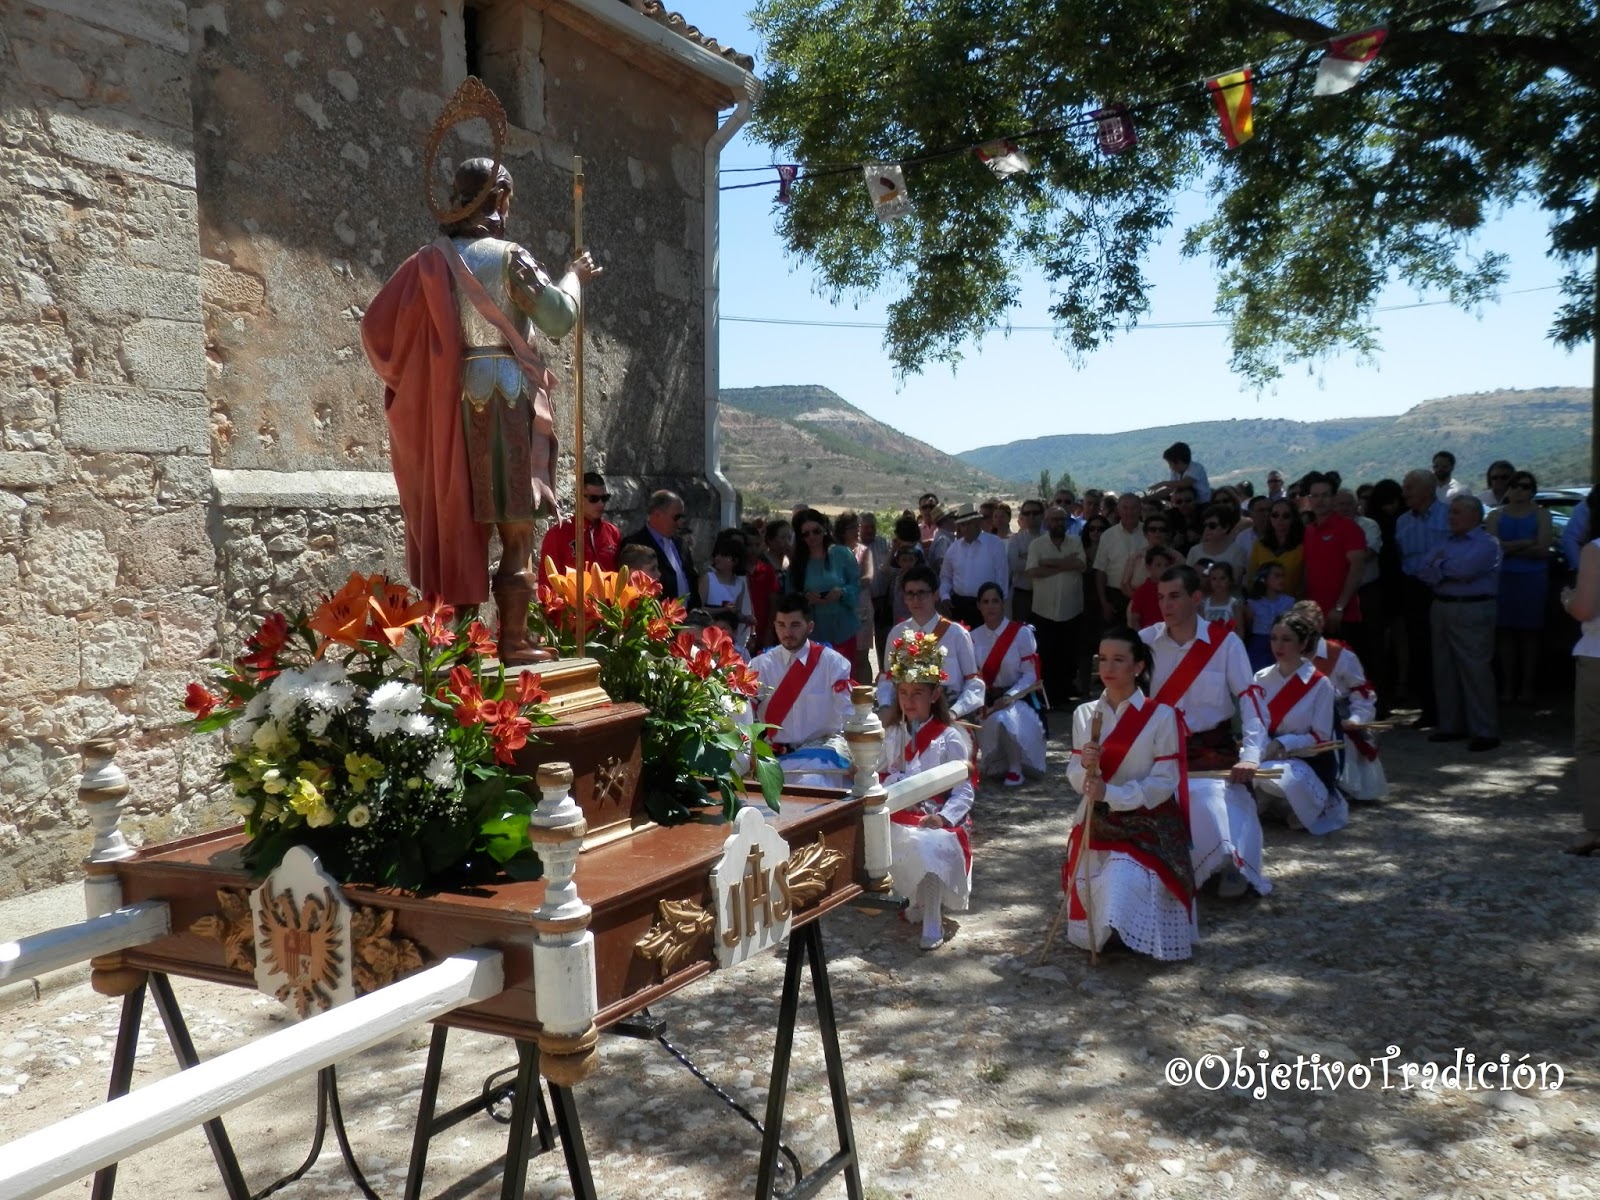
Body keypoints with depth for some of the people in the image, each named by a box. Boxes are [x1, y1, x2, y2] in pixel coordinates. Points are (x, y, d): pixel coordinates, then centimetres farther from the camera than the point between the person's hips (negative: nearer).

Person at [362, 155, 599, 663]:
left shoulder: (432, 260, 9)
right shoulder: (509, 256, -5)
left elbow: (377, 326, 6)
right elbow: (559, 318, -12)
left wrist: (409, 379, 18)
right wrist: (573, 276, 6)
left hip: (450, 402, 5)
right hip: (506, 398, -5)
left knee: (457, 519, 10)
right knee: (515, 529, -2)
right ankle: (513, 640, -2)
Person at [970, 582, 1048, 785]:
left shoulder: (1021, 633, -5)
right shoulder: (974, 637, 7)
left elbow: (1031, 674, -9)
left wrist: (1008, 697, -22)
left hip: (1017, 698, -4)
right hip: (987, 700, 4)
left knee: (1002, 720, -37)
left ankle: (1016, 768, -11)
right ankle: (997, 764, 9)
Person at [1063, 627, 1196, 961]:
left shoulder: (1161, 716, -10)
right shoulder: (1085, 714, 3)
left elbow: (1165, 782, -13)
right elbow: (1075, 778, 2)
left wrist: (1111, 793, -24)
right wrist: (1086, 767, -22)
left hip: (1146, 824, -4)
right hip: (1097, 824, 4)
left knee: (1122, 882, -26)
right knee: (1092, 891, -6)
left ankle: (1117, 932, 5)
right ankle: (1100, 935, 28)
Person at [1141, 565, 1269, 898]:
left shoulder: (1225, 643, -5)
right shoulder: (1146, 641, -1)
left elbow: (1251, 700, -8)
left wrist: (1250, 755, -21)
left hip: (1213, 750, -1)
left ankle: (1233, 866, -4)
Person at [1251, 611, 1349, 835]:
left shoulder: (1320, 684, -8)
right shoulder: (1261, 679, 4)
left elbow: (1321, 737, -8)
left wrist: (1283, 744, -22)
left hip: (1307, 760, -4)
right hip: (1268, 757, 4)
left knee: (1283, 781, -36)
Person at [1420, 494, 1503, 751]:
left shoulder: (1487, 544, -3)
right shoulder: (1449, 542, 19)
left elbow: (1464, 570, -18)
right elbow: (1425, 571, 9)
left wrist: (1440, 568, 0)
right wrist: (1448, 573, -8)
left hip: (1472, 611, -7)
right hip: (1441, 608, 7)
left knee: (1475, 671, -8)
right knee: (1444, 670, 8)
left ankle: (1484, 732, -4)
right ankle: (1451, 725, 16)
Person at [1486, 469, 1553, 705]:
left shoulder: (1541, 515, 4)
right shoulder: (1496, 515, 9)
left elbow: (1542, 549, -9)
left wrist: (1509, 548, -8)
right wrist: (1527, 543, -10)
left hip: (1532, 579, -2)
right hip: (1503, 579, 2)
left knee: (1529, 633, 1)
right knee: (1505, 633, 2)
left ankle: (1526, 687, 7)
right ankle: (1508, 686, 6)